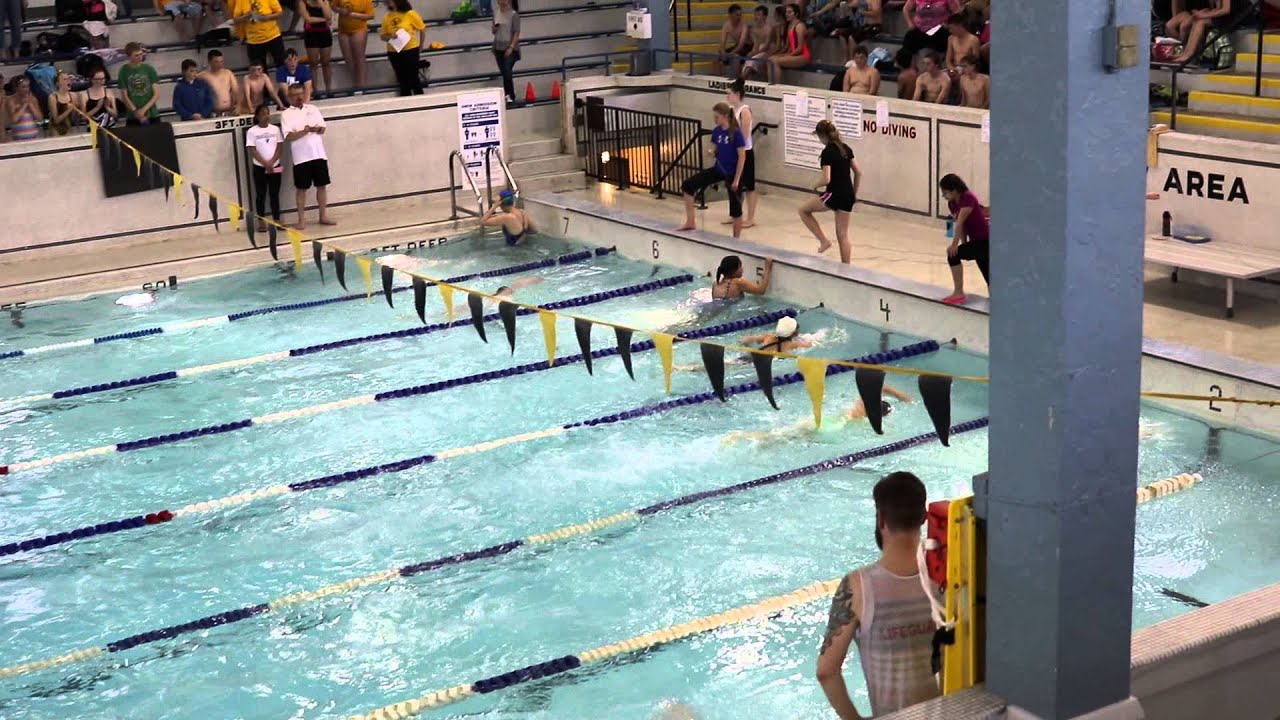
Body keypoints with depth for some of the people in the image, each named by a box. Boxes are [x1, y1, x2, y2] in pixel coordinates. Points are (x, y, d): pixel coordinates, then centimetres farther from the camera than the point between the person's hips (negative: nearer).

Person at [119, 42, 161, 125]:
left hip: (152, 115, 1)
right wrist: (136, 112, -12)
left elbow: (156, 94, -1)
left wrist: (144, 109, -11)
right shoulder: (124, 71, -2)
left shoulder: (149, 69, 0)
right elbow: (125, 96, -2)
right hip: (133, 117, -1)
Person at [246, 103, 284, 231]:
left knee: (274, 194, 7)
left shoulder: (275, 129, 4)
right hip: (259, 167, -2)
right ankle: (261, 222, 6)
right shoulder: (252, 131, -5)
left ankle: (277, 220, 11)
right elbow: (253, 151, -9)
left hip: (275, 167, 2)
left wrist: (271, 162, -12)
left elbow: (280, 148, 1)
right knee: (261, 194, 3)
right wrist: (265, 164, -15)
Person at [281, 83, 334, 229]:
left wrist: (314, 129, -19)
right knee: (302, 189, 1)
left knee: (322, 185, 7)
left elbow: (322, 129, 3)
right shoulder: (286, 114, -1)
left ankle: (323, 216, 16)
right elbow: (288, 136, -11)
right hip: (301, 157, -3)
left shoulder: (313, 109, 10)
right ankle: (301, 220, 5)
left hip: (319, 154, 4)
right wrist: (304, 131, -23)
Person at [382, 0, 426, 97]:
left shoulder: (410, 14, -9)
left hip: (410, 50, -4)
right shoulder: (386, 17, 1)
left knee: (413, 78, -2)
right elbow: (383, 36, 8)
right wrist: (390, 37, -14)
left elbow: (422, 29, 0)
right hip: (394, 53, 4)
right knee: (402, 79, 12)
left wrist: (420, 46, 7)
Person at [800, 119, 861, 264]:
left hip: (834, 194, -7)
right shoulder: (846, 148, 9)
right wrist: (854, 193, 22)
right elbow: (858, 172, 13)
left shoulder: (827, 152, -14)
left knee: (803, 210, 15)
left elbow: (826, 180, -20)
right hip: (848, 195, 7)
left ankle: (824, 240, 10)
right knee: (843, 235, 12)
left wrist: (816, 186, 1)